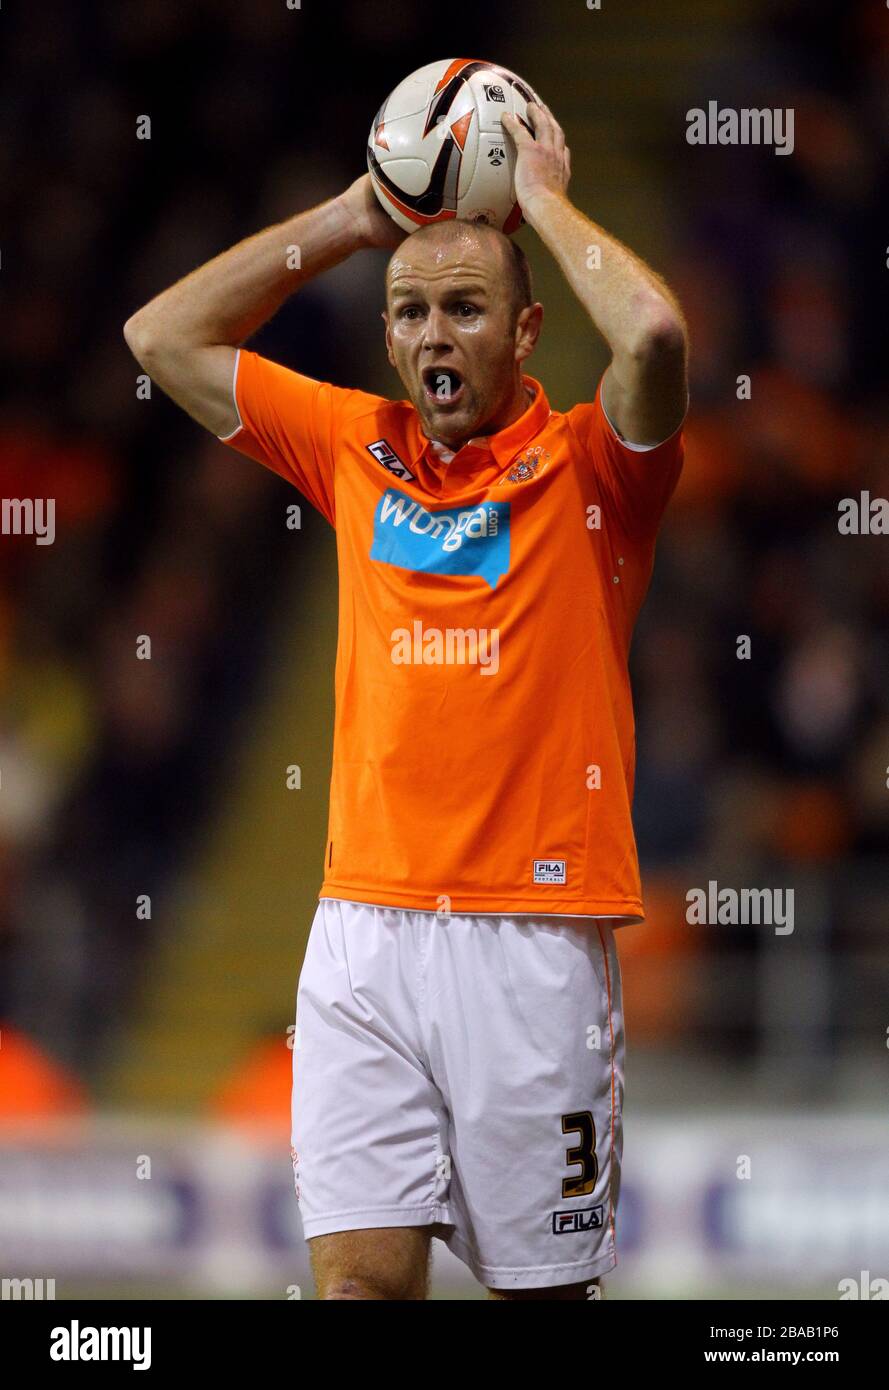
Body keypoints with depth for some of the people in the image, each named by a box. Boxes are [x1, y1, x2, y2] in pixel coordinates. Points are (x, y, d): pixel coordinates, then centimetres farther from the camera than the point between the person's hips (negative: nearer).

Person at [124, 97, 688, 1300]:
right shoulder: (357, 450, 14)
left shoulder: (587, 467, 1)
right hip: (365, 923, 3)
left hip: (532, 935, -3)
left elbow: (653, 333, -20)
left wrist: (544, 199, -3)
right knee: (359, 1273, -6)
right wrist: (356, 218, 15)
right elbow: (164, 339, 18)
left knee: (542, 1281, 2)